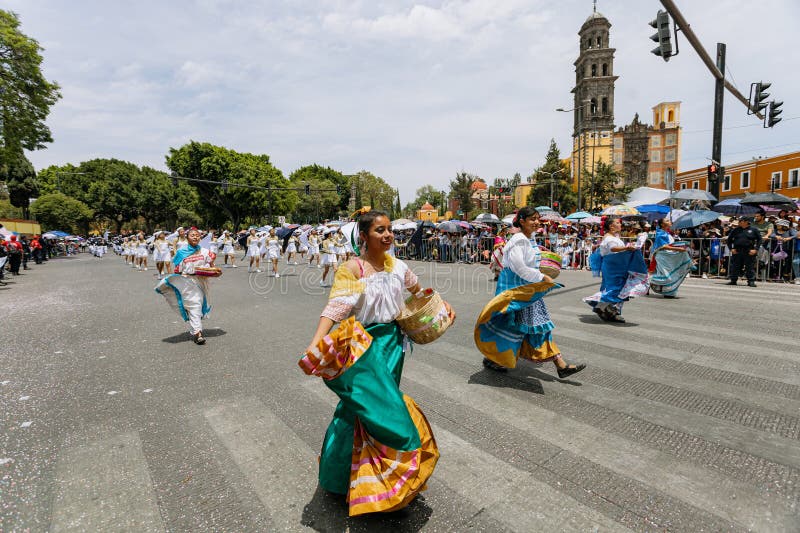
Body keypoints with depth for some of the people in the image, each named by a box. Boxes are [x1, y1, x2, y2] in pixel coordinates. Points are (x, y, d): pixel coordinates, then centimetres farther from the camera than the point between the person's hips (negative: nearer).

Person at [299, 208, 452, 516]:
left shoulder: (397, 265, 3)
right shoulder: (352, 269, -16)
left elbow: (418, 291, 22)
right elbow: (335, 307, -28)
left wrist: (442, 304, 18)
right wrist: (315, 344, -40)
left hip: (392, 342, 6)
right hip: (365, 346, -6)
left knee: (367, 407, 19)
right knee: (375, 406, -5)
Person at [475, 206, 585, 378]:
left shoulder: (528, 240, 12)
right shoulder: (519, 240, -17)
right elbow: (519, 267, -26)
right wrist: (542, 277, -18)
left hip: (528, 290, 10)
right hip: (515, 290, -10)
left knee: (541, 326, 10)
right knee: (511, 327, 1)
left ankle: (561, 365, 17)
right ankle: (490, 358, 20)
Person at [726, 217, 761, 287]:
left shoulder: (753, 230, 3)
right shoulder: (736, 230, 9)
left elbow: (759, 240, 4)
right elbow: (729, 239, 14)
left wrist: (755, 249, -6)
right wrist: (731, 248, 3)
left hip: (749, 252, -2)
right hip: (736, 251, 2)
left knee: (750, 267, -1)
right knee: (735, 266, 5)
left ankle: (751, 281, 4)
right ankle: (733, 280, 13)